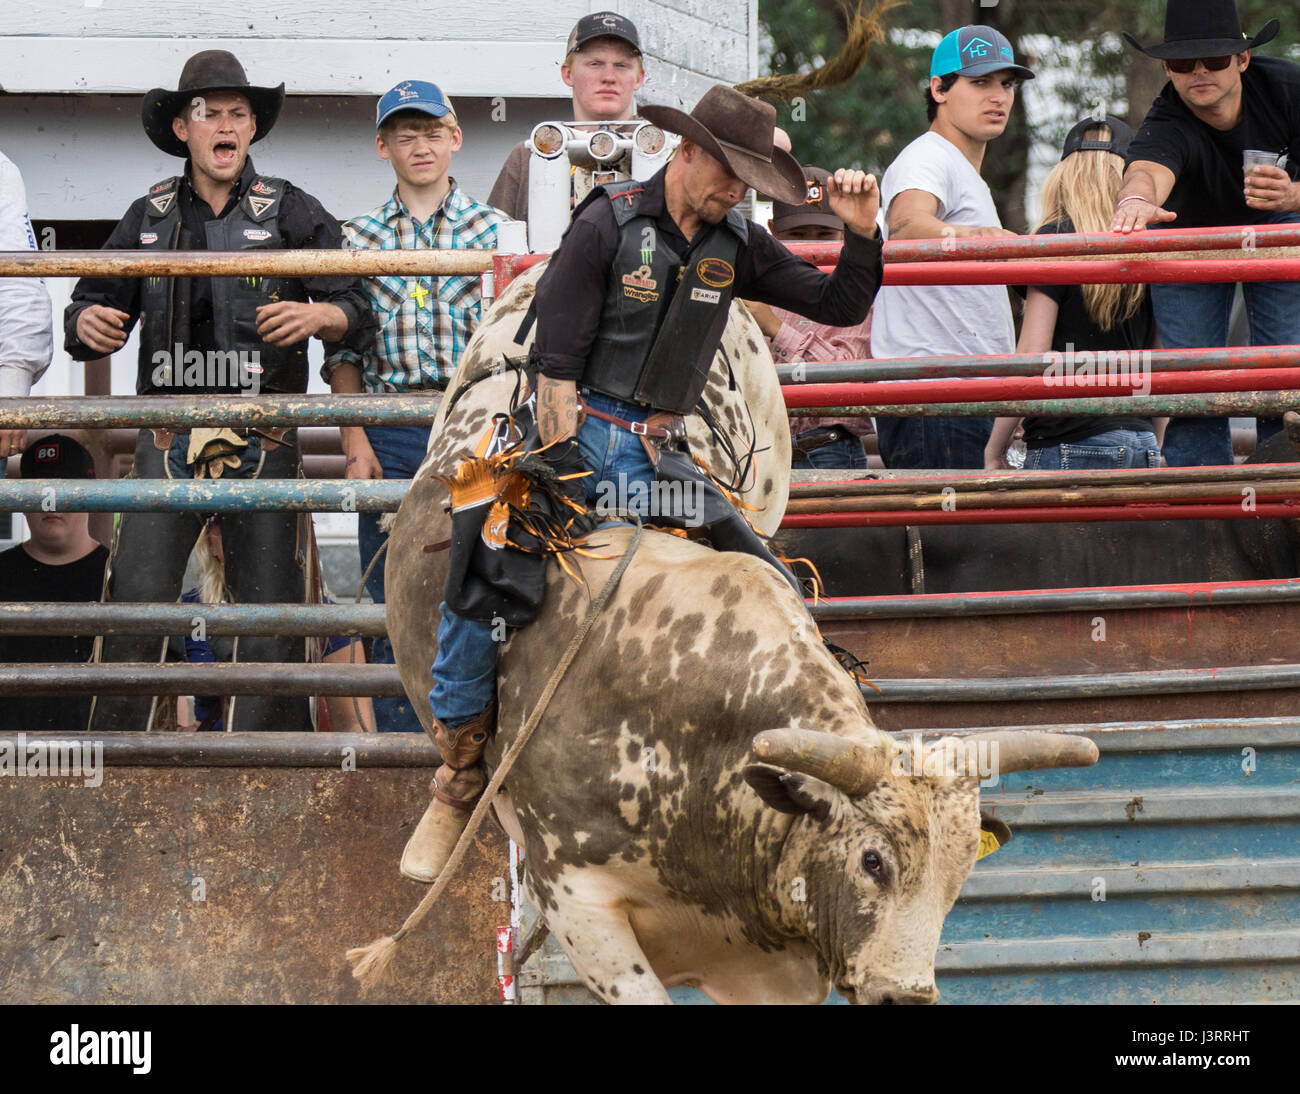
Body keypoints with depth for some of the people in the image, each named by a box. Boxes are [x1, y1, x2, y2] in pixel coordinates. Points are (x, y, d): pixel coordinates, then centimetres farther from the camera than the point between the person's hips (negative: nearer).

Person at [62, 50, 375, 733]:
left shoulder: (292, 213, 5)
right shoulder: (149, 217, 12)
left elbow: (357, 315, 2)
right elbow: (95, 306, 15)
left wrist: (316, 316, -21)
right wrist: (88, 326, -9)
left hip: (263, 444, -1)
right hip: (169, 440, 1)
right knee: (134, 606, -8)